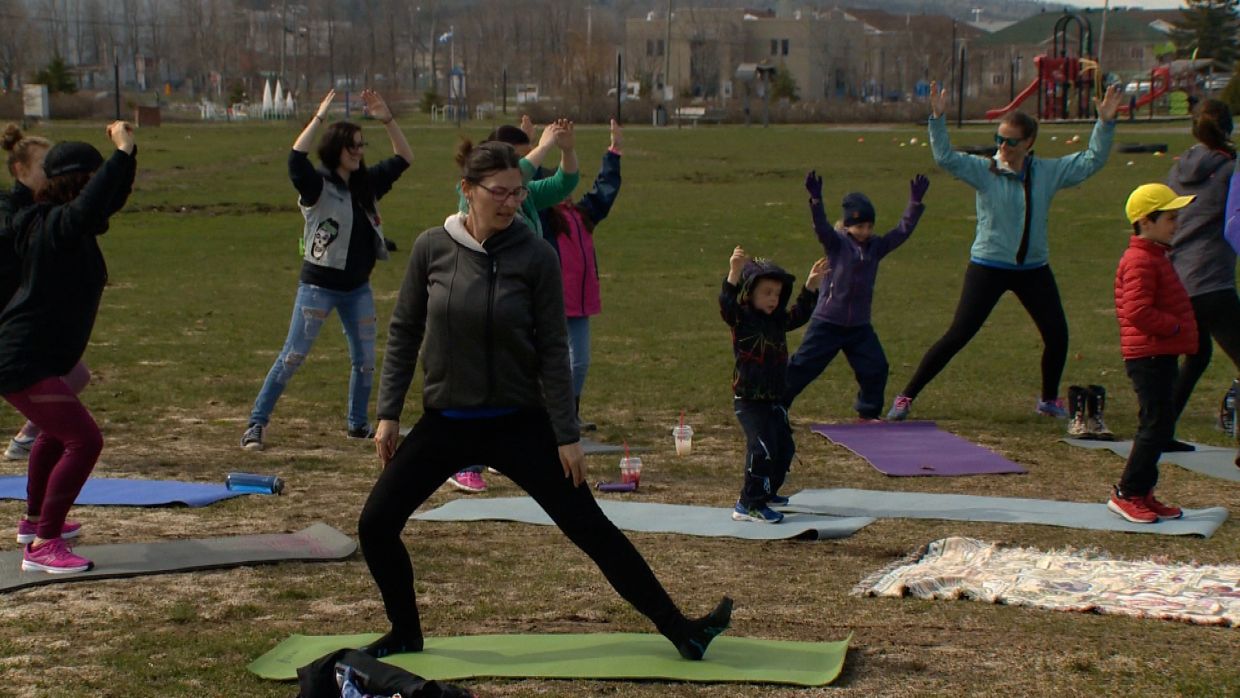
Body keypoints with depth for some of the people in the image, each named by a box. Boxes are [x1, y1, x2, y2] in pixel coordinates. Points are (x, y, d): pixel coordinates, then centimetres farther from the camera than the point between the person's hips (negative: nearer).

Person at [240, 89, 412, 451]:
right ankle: (256, 423, 2)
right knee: (292, 357, -4)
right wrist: (320, 117, -30)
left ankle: (358, 424, 27)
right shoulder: (317, 186, -12)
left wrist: (387, 120, -3)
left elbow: (404, 158, 10)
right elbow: (296, 156, -30)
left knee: (365, 360, 10)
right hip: (318, 286, -6)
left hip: (358, 288, 6)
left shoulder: (367, 184, 6)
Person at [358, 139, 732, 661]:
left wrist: (567, 436, -8)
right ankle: (405, 633, 19)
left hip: (519, 423, -2)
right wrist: (388, 412, 1)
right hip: (444, 422, 2)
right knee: (375, 524, -4)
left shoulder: (536, 256, -11)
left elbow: (552, 350, -8)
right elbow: (404, 333, 3)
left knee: (590, 528, -1)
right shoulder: (432, 248, -6)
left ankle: (677, 628, 8)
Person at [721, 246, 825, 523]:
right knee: (762, 448, -16)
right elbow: (727, 304, -30)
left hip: (774, 399, 8)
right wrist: (734, 274, -45)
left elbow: (800, 314, 20)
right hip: (748, 399, -8)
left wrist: (811, 286, 8)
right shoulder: (741, 318, -12)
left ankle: (767, 493, 34)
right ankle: (749, 505, -11)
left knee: (784, 447, 15)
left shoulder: (778, 321, 9)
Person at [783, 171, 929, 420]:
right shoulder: (837, 243, -8)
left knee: (876, 367, 1)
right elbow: (821, 227, -26)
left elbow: (903, 231, 0)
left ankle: (868, 412, 18)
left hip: (859, 325, 4)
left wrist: (915, 203, -10)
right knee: (802, 367, -1)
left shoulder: (876, 246, 4)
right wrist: (816, 200, -42)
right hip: (827, 322, -4)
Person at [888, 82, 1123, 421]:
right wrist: (938, 119, -30)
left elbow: (1092, 160, 5)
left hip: (1034, 269, 4)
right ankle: (906, 396, 1)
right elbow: (945, 157, -19)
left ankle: (1049, 400, 26)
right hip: (988, 267, -3)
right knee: (958, 335, -6)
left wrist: (1105, 122, -5)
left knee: (1057, 335, 1)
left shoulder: (1048, 172, 1)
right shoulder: (984, 171, -8)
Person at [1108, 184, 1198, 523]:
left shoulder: (1155, 257, 18)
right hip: (1149, 356, -11)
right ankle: (1126, 493, 0)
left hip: (1160, 355, 11)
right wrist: (1175, 327, -17)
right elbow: (1137, 311, -25)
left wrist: (1180, 329, 11)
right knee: (1156, 425, -8)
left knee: (1160, 425, 13)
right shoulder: (1141, 261, -16)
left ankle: (1142, 493, 19)